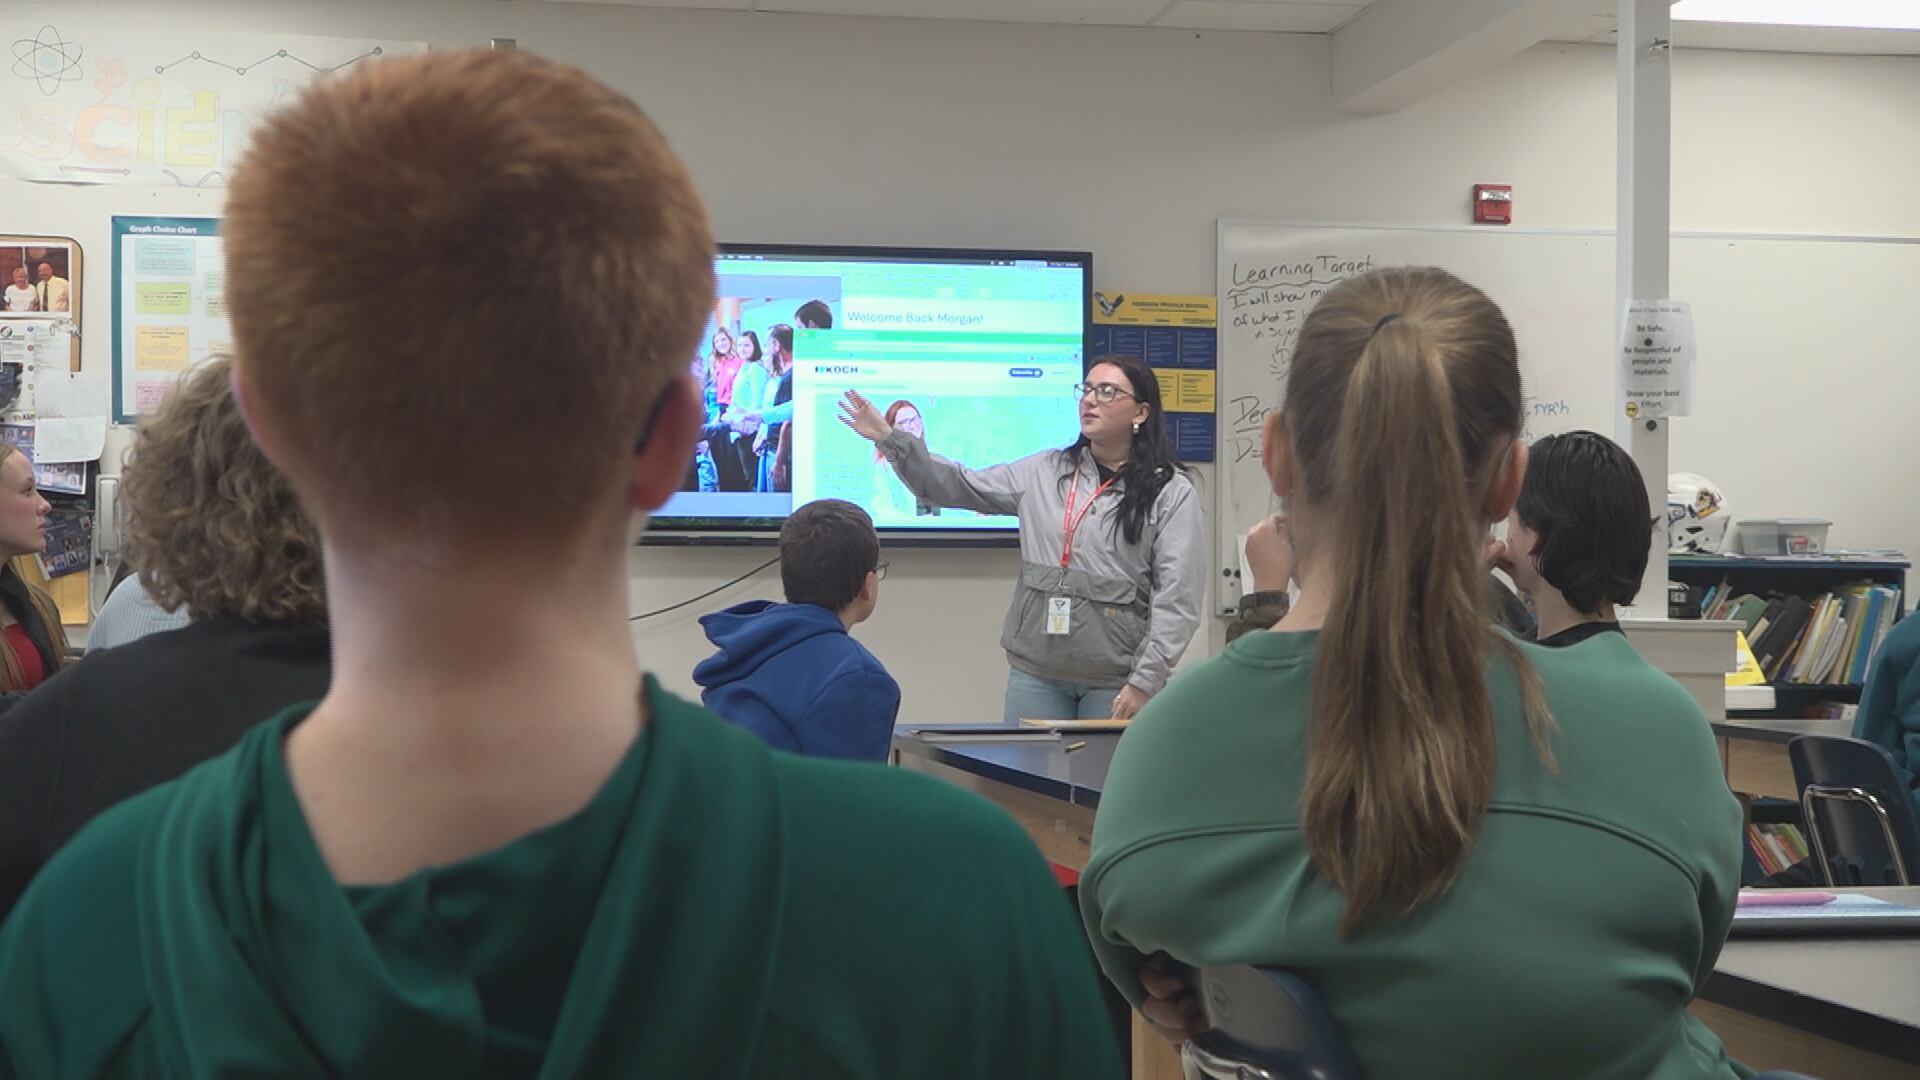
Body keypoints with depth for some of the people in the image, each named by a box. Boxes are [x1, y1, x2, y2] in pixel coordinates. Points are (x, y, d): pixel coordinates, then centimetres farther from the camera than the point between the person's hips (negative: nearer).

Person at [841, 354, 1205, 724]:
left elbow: (1176, 596, -7)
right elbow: (958, 486, 10)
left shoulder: (1171, 492, -2)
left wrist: (1144, 682, -13)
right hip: (1035, 671, 4)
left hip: (1115, 679, -3)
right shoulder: (1043, 472, 11)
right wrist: (891, 439, 0)